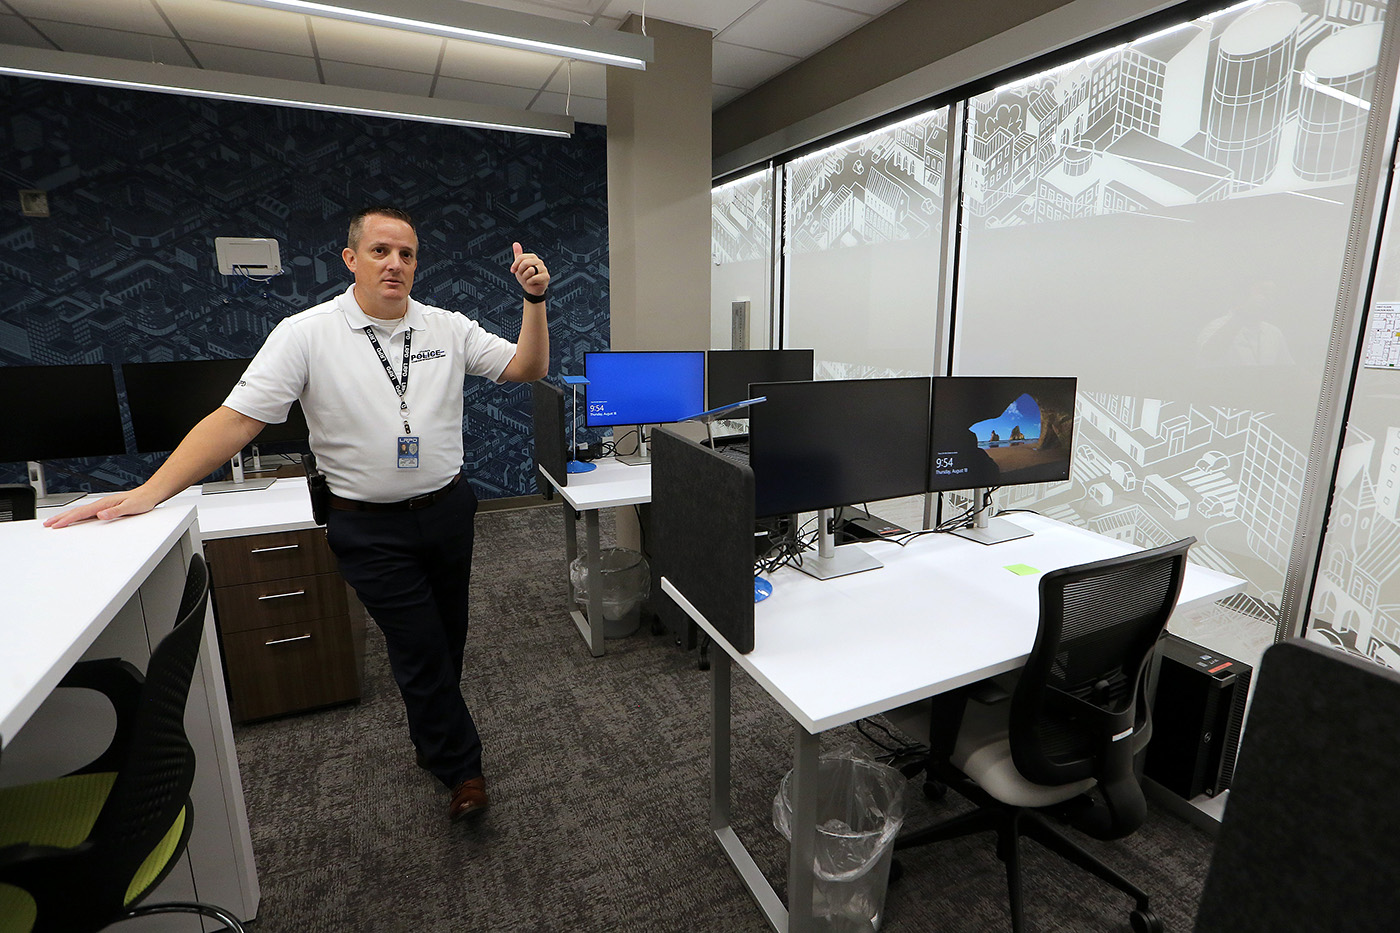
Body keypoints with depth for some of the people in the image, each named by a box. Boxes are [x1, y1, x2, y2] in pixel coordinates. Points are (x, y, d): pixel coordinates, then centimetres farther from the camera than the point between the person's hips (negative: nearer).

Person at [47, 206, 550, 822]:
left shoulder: (447, 328, -1)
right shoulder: (306, 334, -8)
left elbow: (527, 369, -3)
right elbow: (237, 418, -10)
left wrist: (534, 299, -16)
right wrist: (151, 491, -17)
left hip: (447, 509, 4)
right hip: (370, 525, -3)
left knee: (448, 637, 18)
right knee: (419, 648, 4)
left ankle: (433, 737, 46)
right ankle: (462, 767, 26)